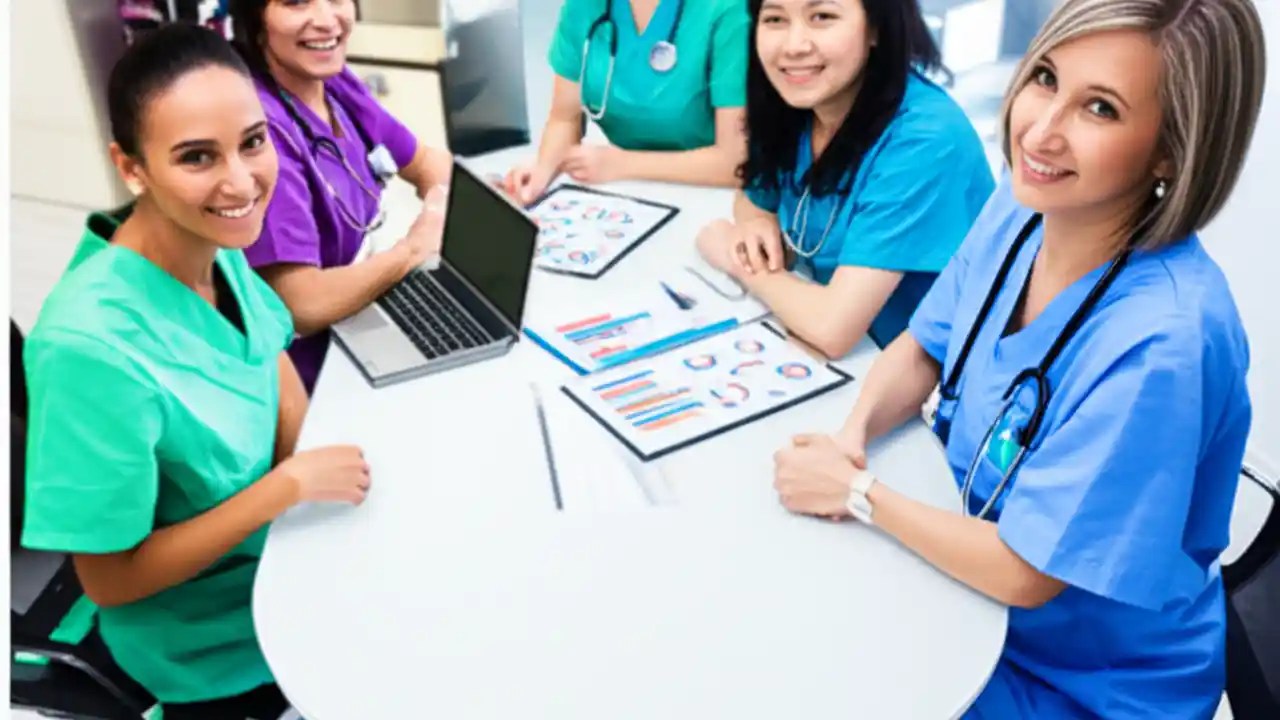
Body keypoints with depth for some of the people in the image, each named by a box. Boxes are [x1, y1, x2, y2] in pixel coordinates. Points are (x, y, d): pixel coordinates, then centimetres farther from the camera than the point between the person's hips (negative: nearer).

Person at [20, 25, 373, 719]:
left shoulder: (215, 241, -15)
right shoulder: (93, 345, -34)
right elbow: (108, 578, -24)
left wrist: (306, 467, -11)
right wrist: (292, 485, -26)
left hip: (280, 550, 6)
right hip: (212, 643, -5)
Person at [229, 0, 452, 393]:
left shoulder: (334, 81, -2)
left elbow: (426, 160, 13)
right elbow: (301, 306, -30)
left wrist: (442, 198, -10)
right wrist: (413, 248, -16)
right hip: (304, 377, -7)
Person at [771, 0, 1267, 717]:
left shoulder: (1159, 341, -34)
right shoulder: (1023, 205, -12)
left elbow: (1025, 572, -26)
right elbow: (924, 349, 3)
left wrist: (859, 490, -17)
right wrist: (853, 433, -15)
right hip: (975, 562, 6)